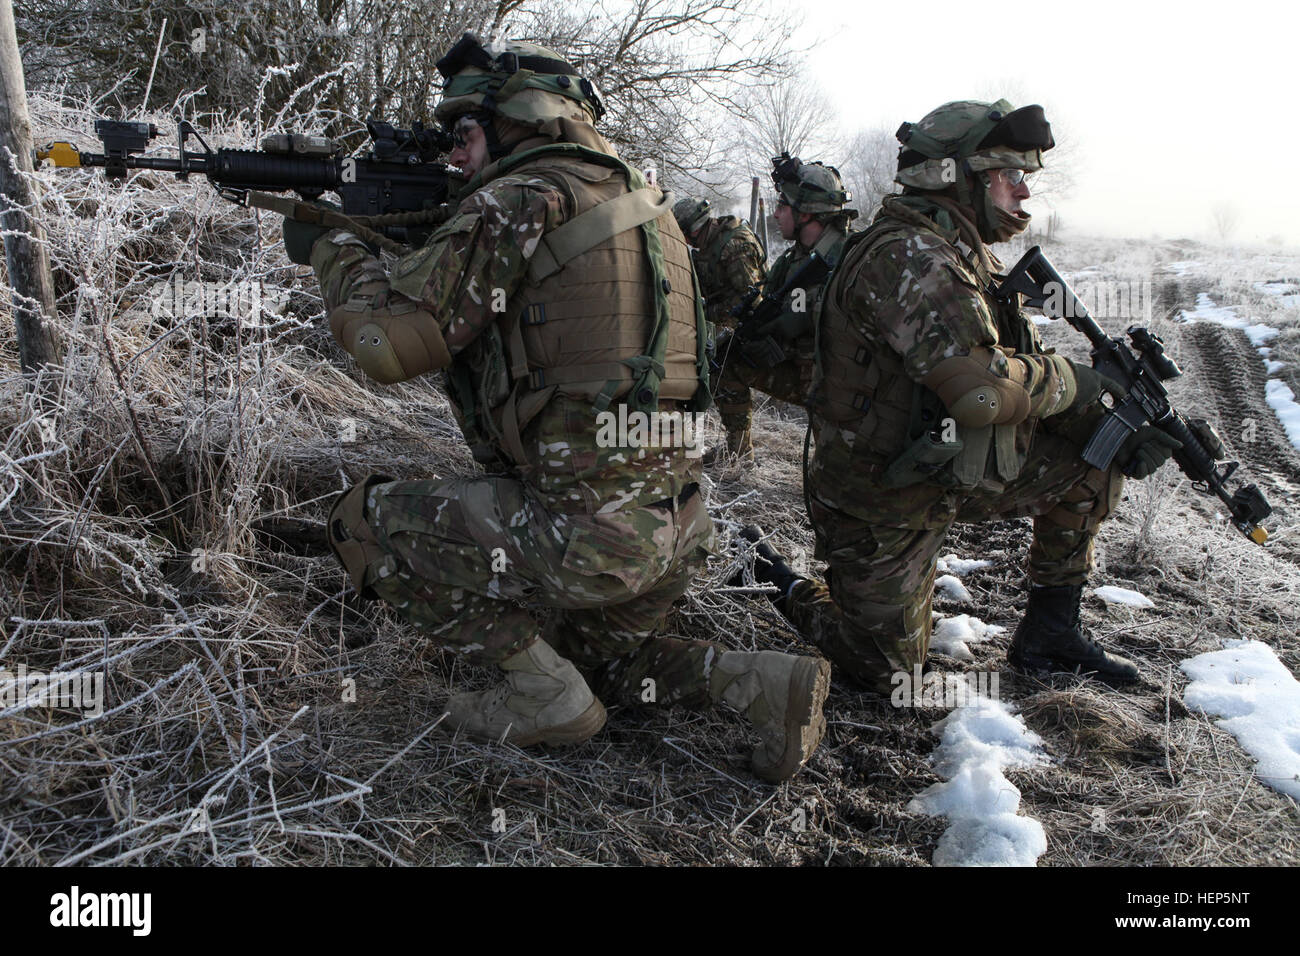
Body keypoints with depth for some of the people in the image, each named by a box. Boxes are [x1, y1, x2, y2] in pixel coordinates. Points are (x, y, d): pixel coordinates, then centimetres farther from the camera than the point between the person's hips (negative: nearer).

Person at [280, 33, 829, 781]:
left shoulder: (518, 200, -12)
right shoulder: (635, 195, 15)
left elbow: (392, 342, -15)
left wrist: (334, 250, 3)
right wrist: (399, 229, 19)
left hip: (587, 534, -9)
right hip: (680, 529, 9)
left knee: (363, 522, 5)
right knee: (585, 653, 33)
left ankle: (548, 697, 6)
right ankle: (764, 683, 12)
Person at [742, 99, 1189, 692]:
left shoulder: (969, 260, 6)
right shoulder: (905, 255, -25)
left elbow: (1028, 371, 8)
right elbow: (980, 387, -35)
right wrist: (1075, 380, -17)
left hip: (954, 474, 9)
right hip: (881, 505, -8)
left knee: (1094, 460, 3)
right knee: (888, 671, 3)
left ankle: (1047, 634, 14)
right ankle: (785, 585, 26)